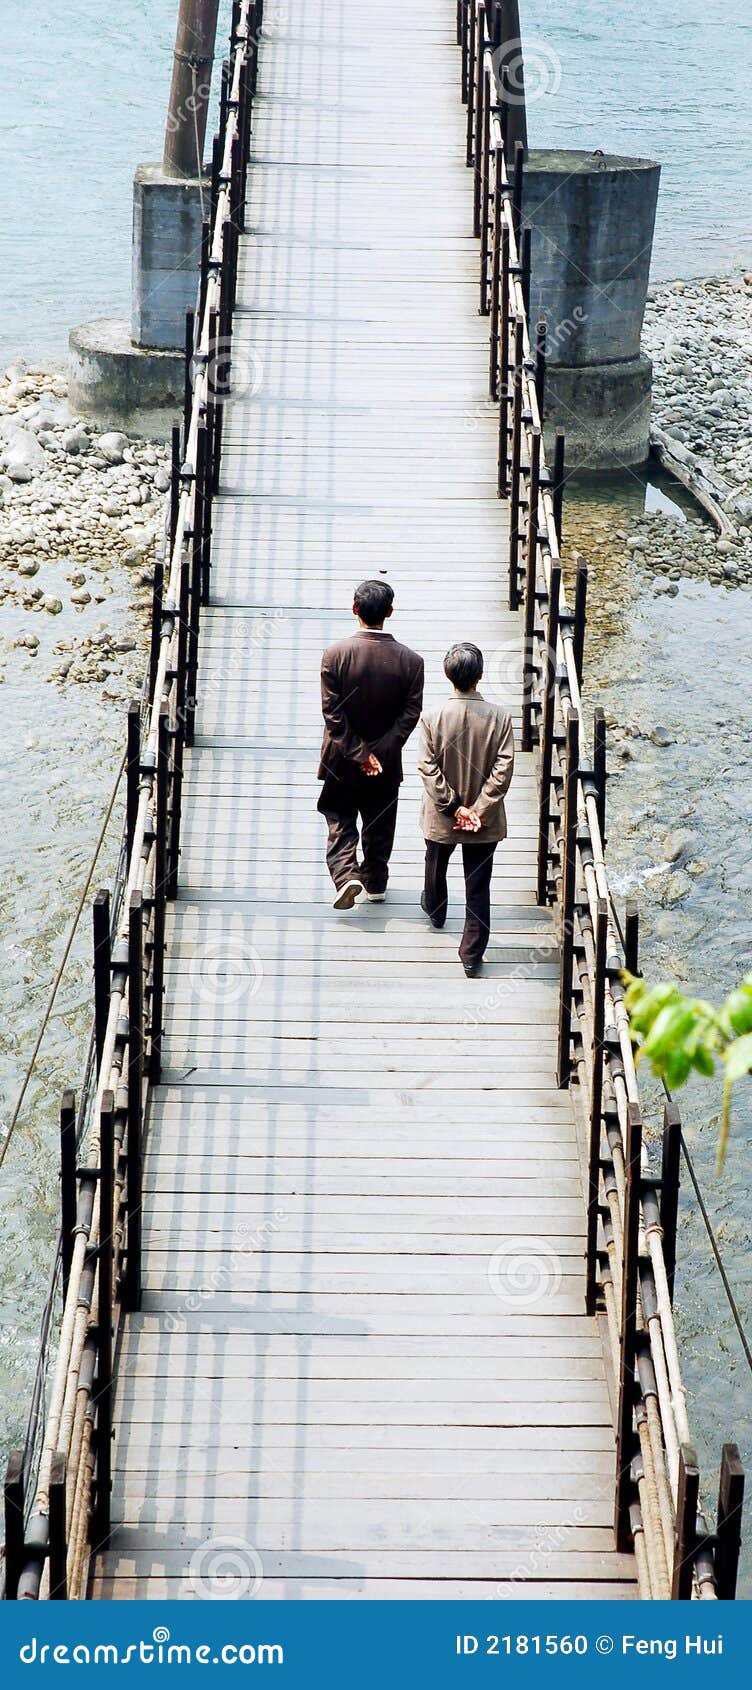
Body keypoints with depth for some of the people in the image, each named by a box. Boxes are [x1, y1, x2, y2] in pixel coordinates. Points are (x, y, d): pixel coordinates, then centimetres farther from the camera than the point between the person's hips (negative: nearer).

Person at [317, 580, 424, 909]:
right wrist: (379, 753, -13)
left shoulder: (335, 654, -15)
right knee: (379, 825, 18)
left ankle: (345, 875, -9)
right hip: (386, 763, 2)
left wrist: (358, 754, -12)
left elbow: (332, 712, -15)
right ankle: (375, 882, 29)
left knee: (341, 821, 11)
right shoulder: (410, 660, -10)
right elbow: (410, 714, -12)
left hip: (343, 761, -2)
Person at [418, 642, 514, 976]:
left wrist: (453, 807, -11)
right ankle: (472, 955, 9)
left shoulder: (433, 717, -17)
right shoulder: (499, 718, -15)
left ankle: (435, 910, 56)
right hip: (485, 822, -1)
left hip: (440, 818, 1)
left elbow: (428, 769, -17)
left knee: (436, 867, 30)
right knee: (478, 888, 7)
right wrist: (477, 810, -13)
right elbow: (503, 770, -17)